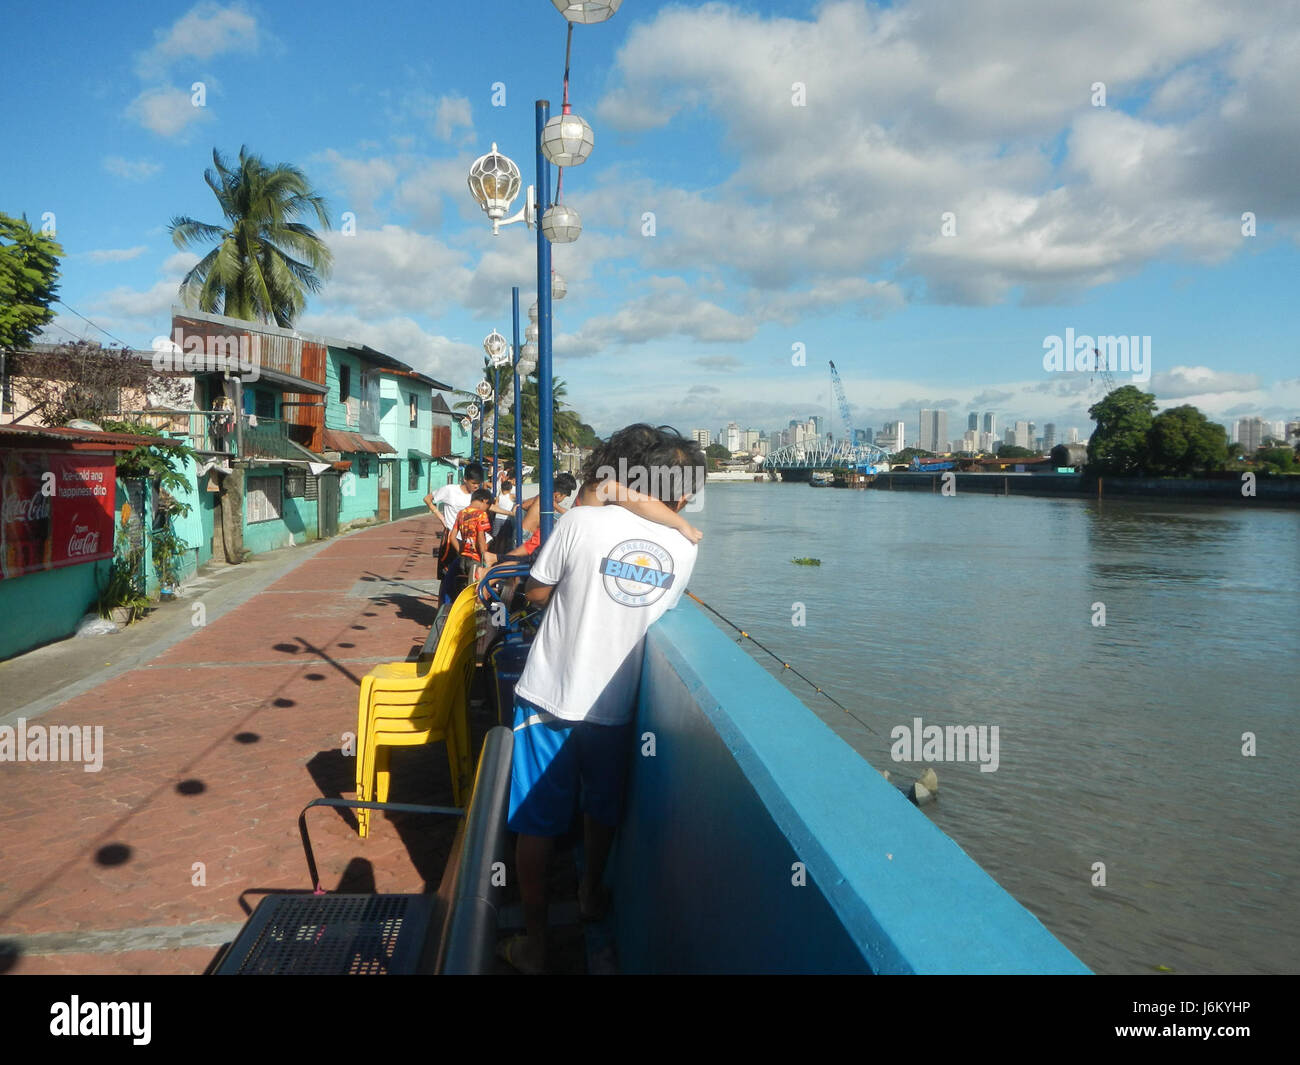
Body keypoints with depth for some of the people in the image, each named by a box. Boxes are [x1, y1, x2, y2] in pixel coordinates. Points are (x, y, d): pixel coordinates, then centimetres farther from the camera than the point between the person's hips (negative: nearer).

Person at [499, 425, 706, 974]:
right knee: (601, 808, 27)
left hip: (548, 698, -3)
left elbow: (535, 592, -3)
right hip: (614, 706, 3)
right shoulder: (683, 549, -5)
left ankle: (534, 941, 22)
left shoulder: (581, 521, -14)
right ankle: (591, 894, 49)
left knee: (536, 822, 12)